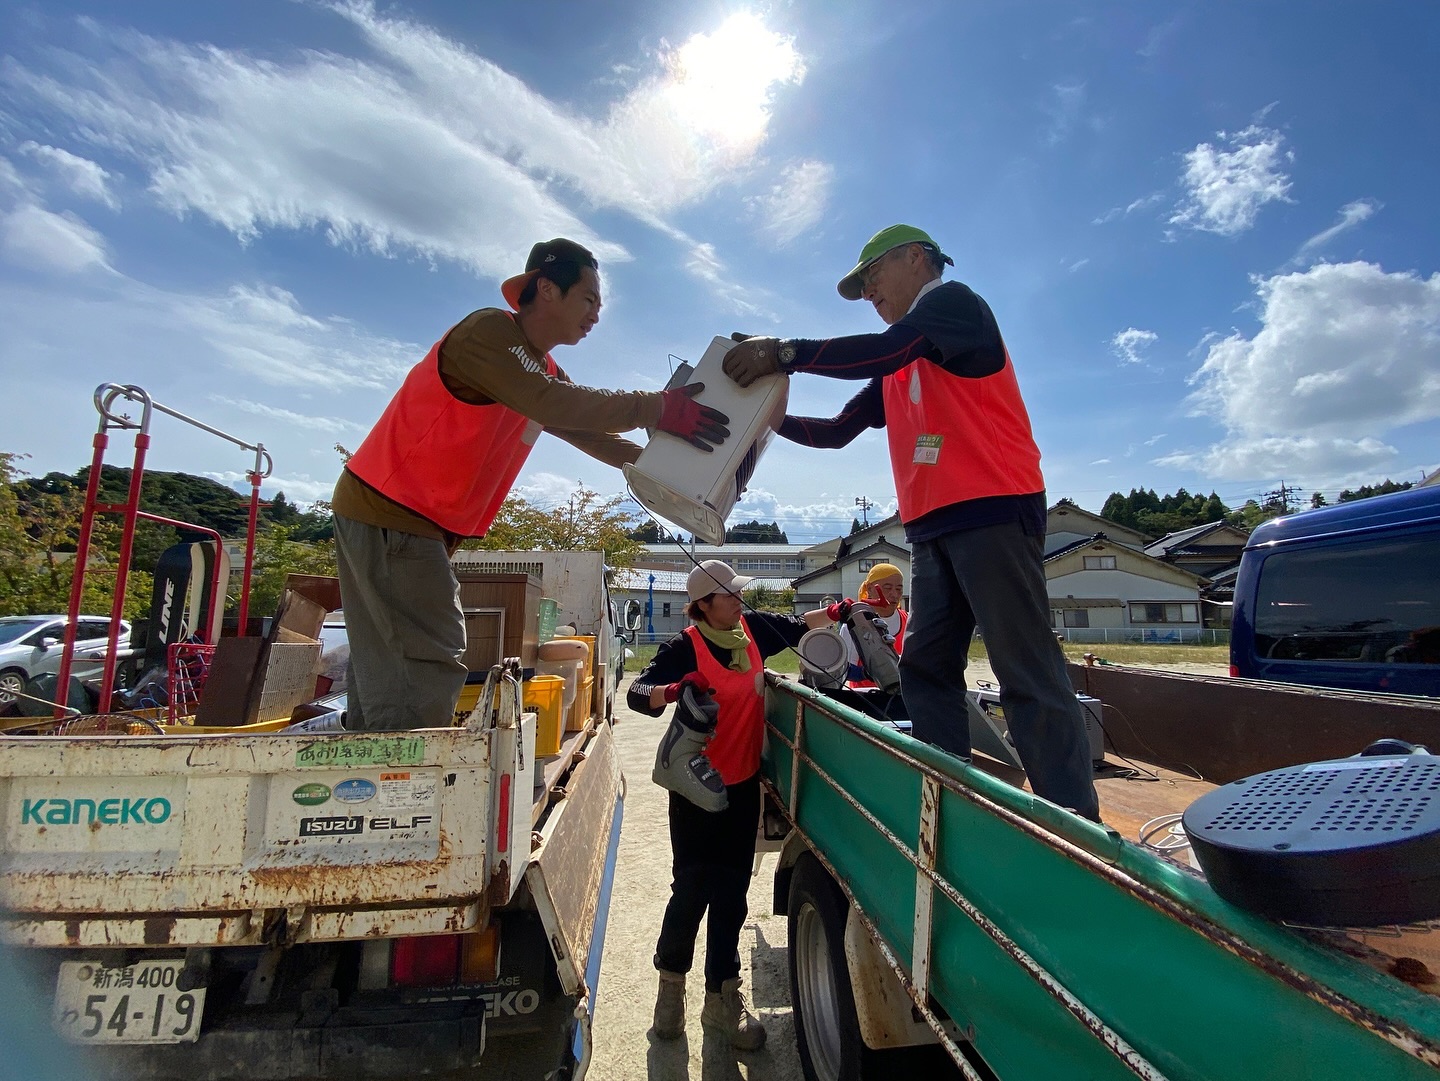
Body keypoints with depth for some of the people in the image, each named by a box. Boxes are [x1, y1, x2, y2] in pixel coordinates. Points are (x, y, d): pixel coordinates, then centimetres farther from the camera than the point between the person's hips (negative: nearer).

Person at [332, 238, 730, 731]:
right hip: (387, 510, -9)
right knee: (430, 667, -12)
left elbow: (591, 436, 12)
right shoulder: (488, 330, -14)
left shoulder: (545, 373, 14)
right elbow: (549, 404, -28)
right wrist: (657, 408, -29)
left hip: (424, 523, 10)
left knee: (388, 672, 12)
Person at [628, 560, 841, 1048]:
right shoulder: (685, 647, -17)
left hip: (743, 783, 5)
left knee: (731, 893, 13)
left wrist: (837, 611, 9)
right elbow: (637, 693, -23)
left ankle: (721, 998, 28)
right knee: (693, 889, 2)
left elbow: (796, 625, 18)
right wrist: (673, 690, -41)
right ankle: (671, 981, 30)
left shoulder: (752, 627, 1)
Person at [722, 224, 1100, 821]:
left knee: (1027, 674, -9)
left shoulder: (955, 301, 2)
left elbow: (884, 349, -17)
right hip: (931, 528, 9)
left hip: (993, 510, -9)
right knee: (925, 672, 4)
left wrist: (783, 353, -13)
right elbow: (837, 431, 25)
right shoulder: (895, 371, 26)